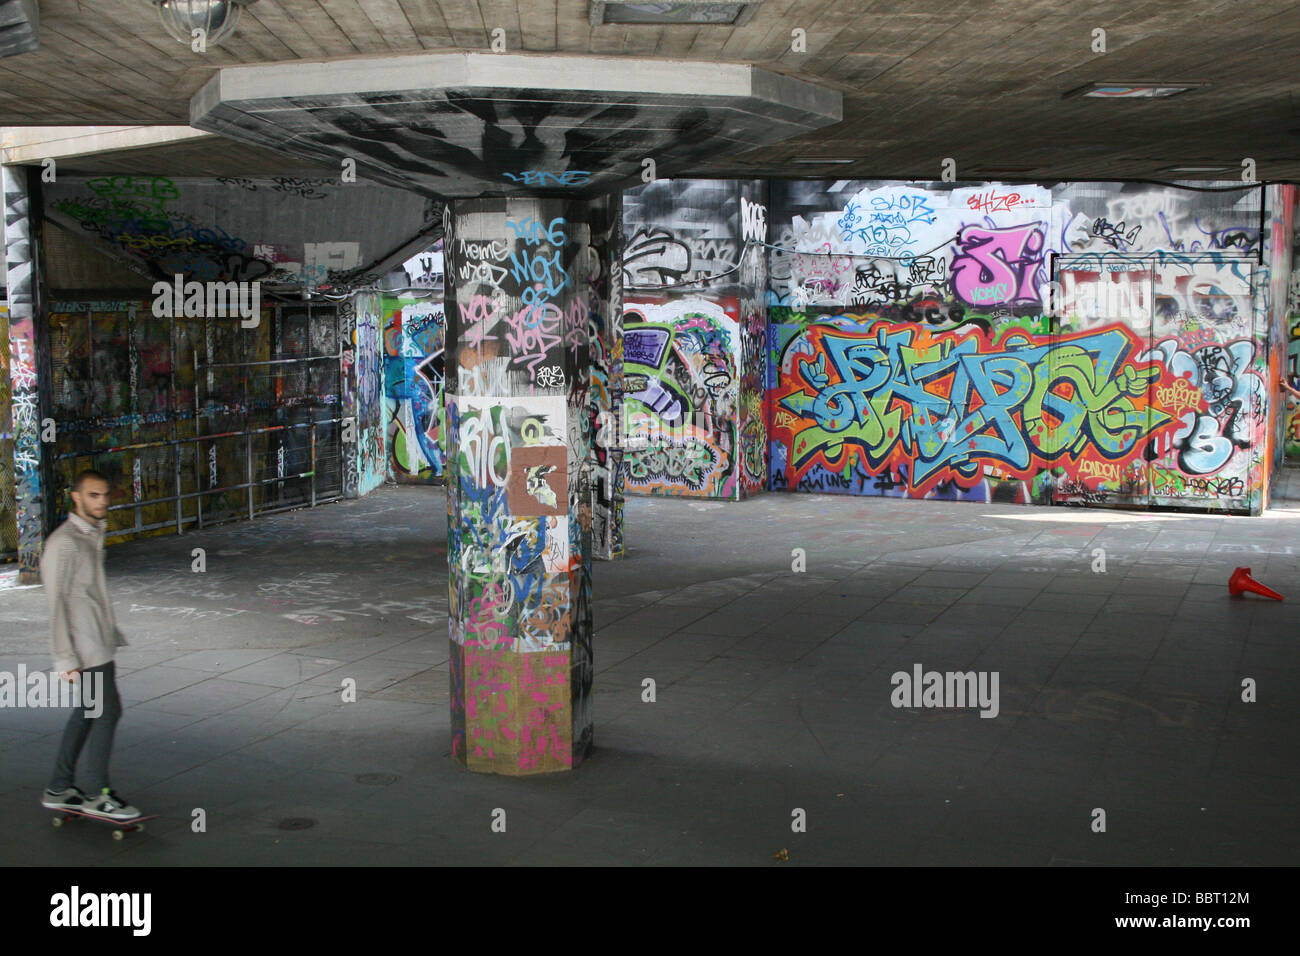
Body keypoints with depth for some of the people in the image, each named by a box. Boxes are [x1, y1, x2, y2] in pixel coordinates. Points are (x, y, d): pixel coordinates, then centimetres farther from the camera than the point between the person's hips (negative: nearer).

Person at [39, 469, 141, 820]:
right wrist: (65, 658, -21)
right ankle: (98, 795, 4)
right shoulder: (64, 543, -17)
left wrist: (113, 633, 23)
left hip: (101, 643, 9)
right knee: (107, 712, -6)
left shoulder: (93, 535, 12)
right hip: (85, 650, -9)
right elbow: (57, 604, -19)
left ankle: (59, 789, 21)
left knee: (86, 712, 12)